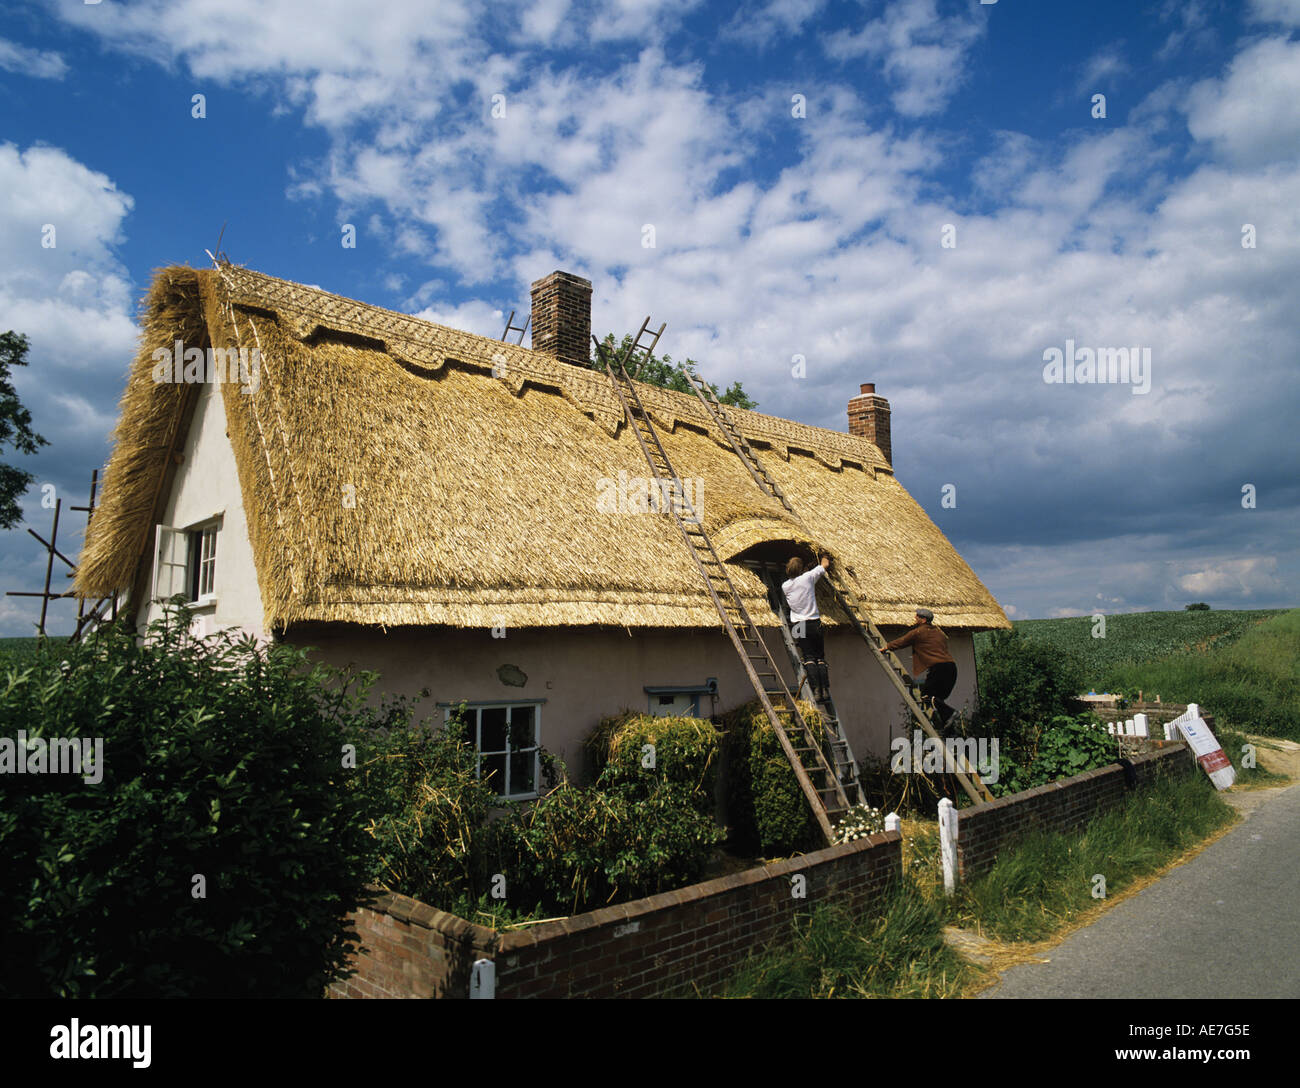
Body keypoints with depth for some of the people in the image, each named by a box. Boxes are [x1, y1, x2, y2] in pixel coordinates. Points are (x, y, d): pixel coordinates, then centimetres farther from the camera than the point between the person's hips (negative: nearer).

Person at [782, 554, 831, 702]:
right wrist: (824, 556, 34)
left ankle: (816, 691, -15)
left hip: (799, 625, 0)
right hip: (814, 623, 0)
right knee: (820, 658, 6)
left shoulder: (785, 586, 1)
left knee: (809, 659, -3)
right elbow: (825, 565, 12)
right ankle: (825, 690, -1)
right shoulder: (807, 577, -3)